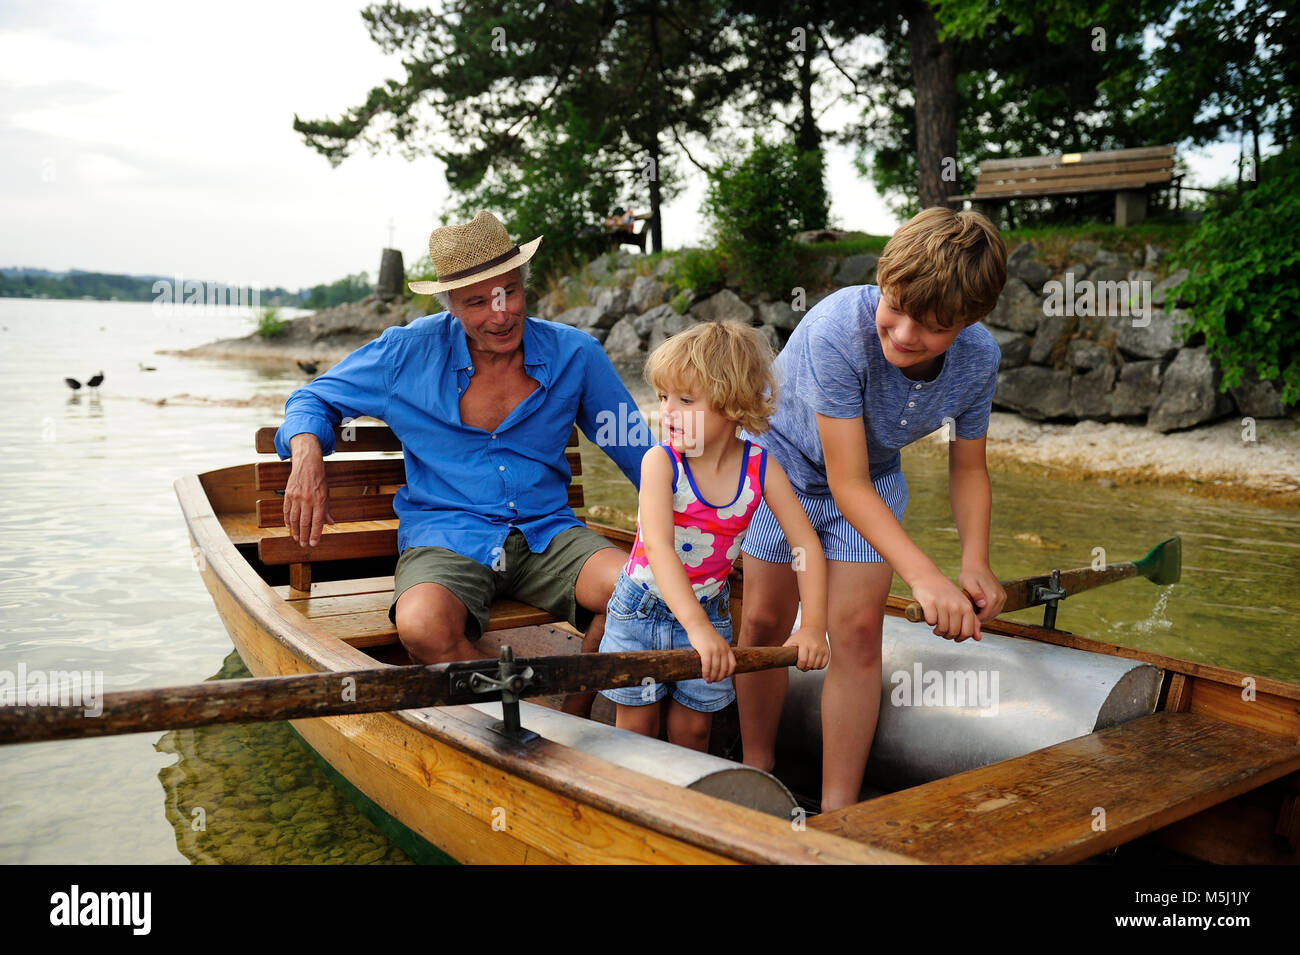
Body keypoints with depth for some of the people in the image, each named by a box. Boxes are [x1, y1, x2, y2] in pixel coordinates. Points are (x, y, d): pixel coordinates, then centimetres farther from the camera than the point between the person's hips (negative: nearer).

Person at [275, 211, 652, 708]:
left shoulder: (575, 354, 2)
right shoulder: (410, 353, -1)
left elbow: (637, 448, 12)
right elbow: (314, 398, 11)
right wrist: (307, 454, -12)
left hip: (546, 533, 2)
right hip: (447, 538, -1)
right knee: (423, 625, -35)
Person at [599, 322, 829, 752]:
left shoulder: (762, 468, -15)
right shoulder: (660, 462, -23)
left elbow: (807, 544, -12)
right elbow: (659, 547, -34)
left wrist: (814, 624, -22)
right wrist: (698, 628, -46)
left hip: (708, 609, 2)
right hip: (642, 607, -1)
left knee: (693, 726, 11)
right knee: (636, 724, 8)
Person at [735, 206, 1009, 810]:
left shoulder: (978, 359, -22)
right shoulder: (837, 330, -38)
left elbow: (968, 468, -5)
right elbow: (847, 484, -36)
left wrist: (975, 561, -21)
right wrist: (924, 576, -44)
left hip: (874, 476, 3)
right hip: (784, 459, -3)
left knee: (858, 628, -9)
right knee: (766, 621, -1)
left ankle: (837, 812, 1)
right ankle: (756, 774, 21)